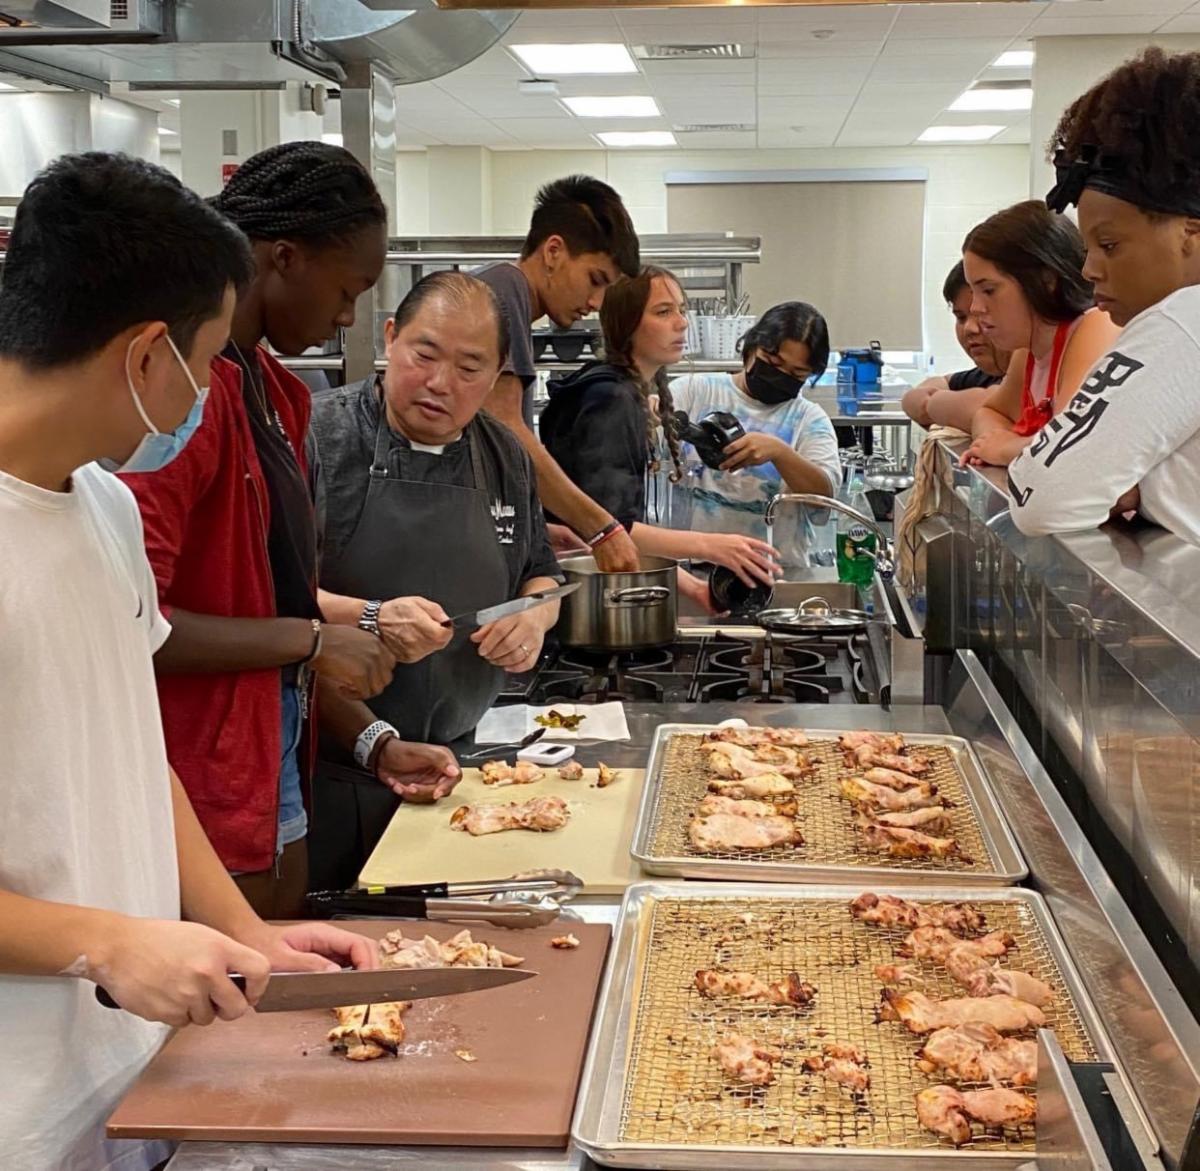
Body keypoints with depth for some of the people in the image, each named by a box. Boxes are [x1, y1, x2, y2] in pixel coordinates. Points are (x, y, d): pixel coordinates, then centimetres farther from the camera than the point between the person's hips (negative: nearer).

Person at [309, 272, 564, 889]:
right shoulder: (320, 434, -10)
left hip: (457, 757, 6)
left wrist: (534, 617, 0)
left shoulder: (505, 457, 10)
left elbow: (541, 573, 22)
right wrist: (369, 619, -28)